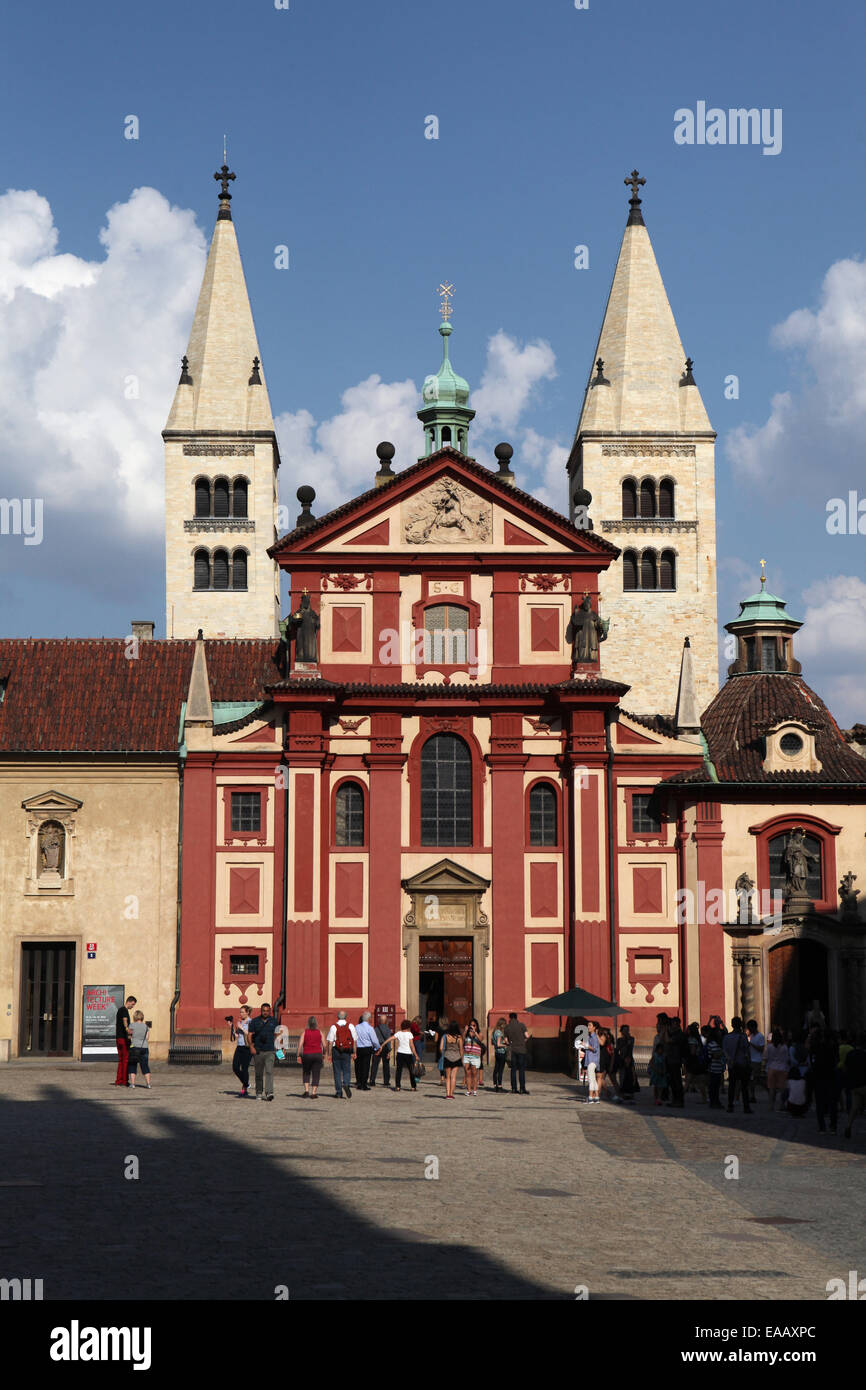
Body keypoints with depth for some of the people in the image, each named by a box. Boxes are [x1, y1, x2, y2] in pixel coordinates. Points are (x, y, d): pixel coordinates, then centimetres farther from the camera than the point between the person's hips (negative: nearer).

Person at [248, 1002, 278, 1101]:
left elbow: (276, 1034, 17)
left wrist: (276, 1046, 9)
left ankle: (269, 1093, -23)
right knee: (259, 1073, 8)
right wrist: (251, 1046, -10)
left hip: (270, 1051, 0)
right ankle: (258, 1093, 19)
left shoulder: (273, 1021, 8)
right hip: (258, 1051, 1)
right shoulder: (255, 1021, 4)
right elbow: (249, 1035, 3)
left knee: (269, 1071, -15)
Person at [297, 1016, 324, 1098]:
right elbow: (324, 1045, 1)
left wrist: (299, 1056, -3)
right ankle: (313, 1093, 0)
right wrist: (323, 1054, 16)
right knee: (316, 1075, 5)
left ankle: (306, 1090, 5)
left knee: (306, 1073, 18)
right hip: (318, 1054, 0)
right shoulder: (319, 1032, 2)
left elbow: (300, 1044, -8)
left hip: (307, 1054, 0)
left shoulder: (305, 1032, -1)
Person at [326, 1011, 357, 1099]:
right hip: (347, 1052, 1)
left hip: (336, 1051, -1)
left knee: (337, 1072, 8)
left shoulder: (333, 1027, -5)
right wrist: (354, 1053, 9)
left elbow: (330, 1042, -7)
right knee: (347, 1071, 10)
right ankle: (346, 1084, -19)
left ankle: (339, 1093, 10)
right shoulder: (351, 1026, 1)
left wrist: (329, 1054, -2)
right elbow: (355, 1041, 2)